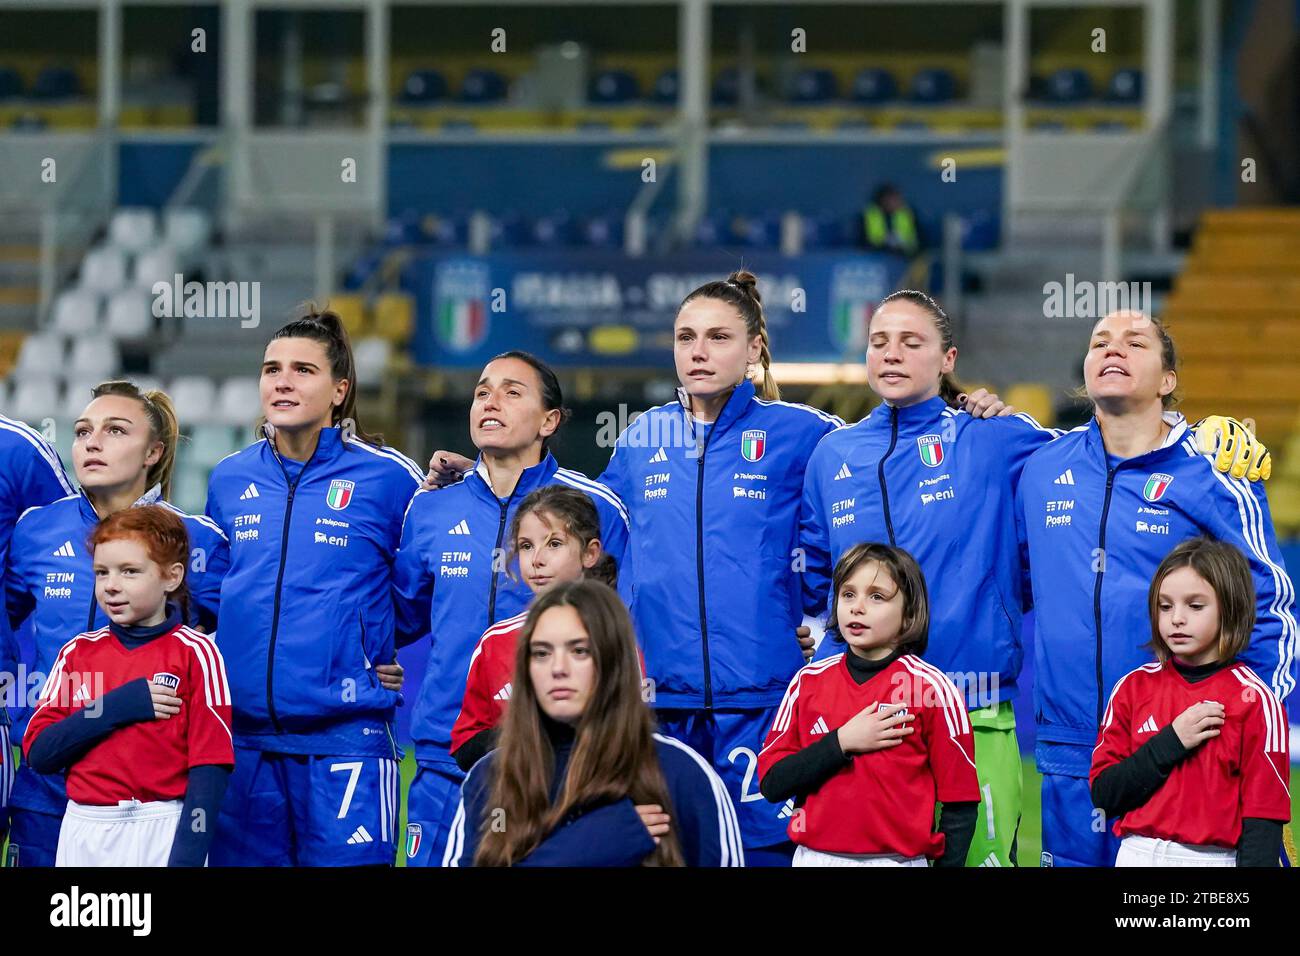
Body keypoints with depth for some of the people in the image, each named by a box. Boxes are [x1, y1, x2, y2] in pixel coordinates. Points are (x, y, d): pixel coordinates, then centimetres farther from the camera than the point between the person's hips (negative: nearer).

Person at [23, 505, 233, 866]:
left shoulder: (195, 654, -4)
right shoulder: (77, 653, 8)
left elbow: (210, 767, -8)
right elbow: (37, 752, -1)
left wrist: (187, 859, -17)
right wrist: (116, 707, -13)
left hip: (163, 834, -4)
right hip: (84, 833, 4)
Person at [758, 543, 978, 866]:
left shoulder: (932, 689, -7)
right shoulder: (808, 682, 3)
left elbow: (959, 804, -6)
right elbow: (770, 783, -3)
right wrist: (842, 743, -14)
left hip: (897, 860, -3)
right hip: (814, 858, 3)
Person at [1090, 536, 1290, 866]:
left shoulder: (1254, 700, -7)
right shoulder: (1133, 687, 3)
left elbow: (1264, 816, -10)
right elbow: (1103, 795, -2)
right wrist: (1172, 742, -13)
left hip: (1215, 858, -3)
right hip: (1138, 855, 3)